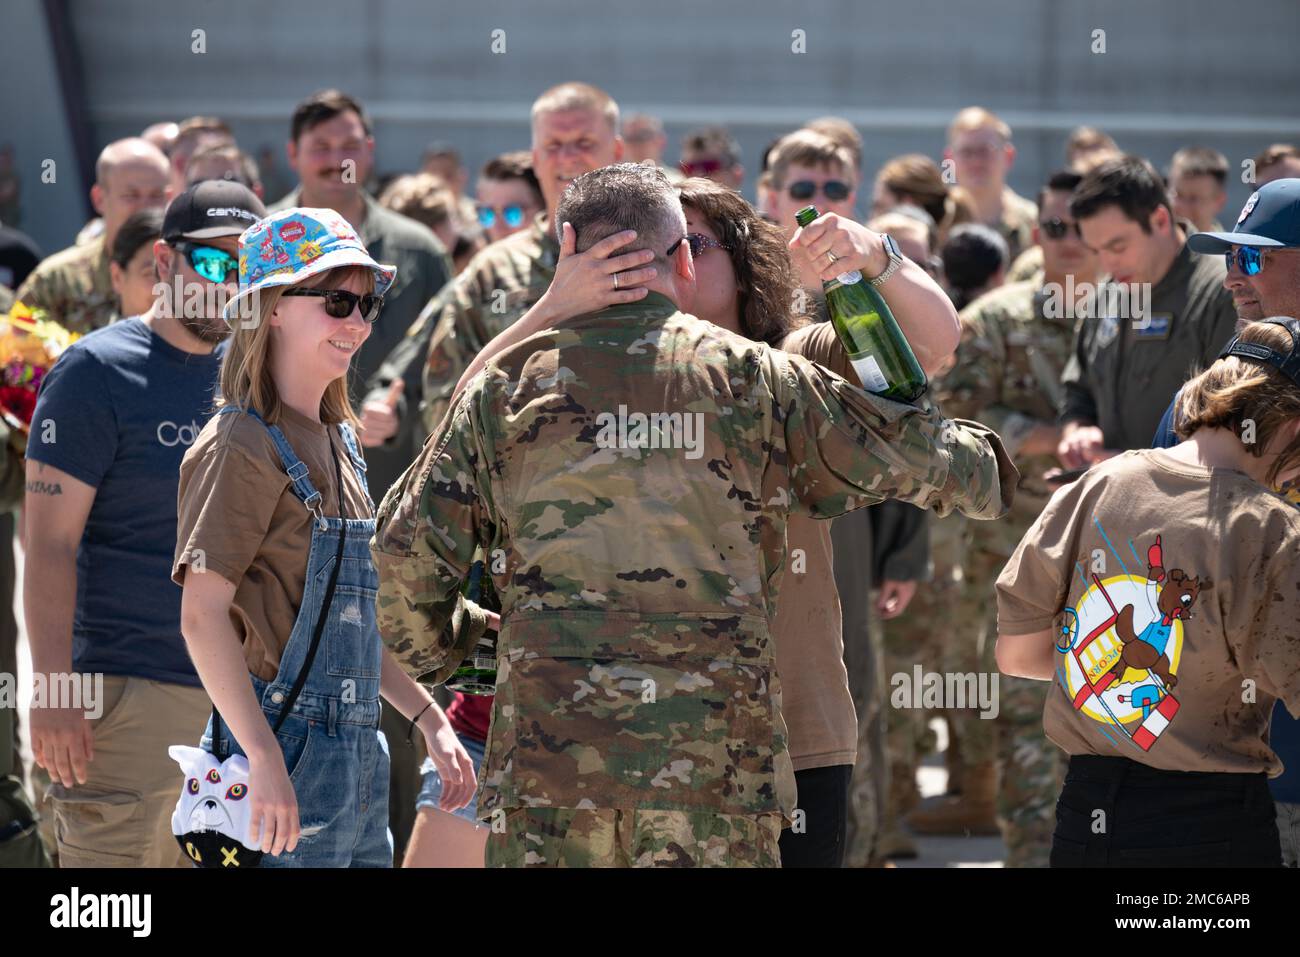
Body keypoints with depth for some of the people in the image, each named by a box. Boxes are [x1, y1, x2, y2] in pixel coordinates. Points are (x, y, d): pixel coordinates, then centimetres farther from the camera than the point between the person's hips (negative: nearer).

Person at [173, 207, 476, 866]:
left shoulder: (337, 441, 16)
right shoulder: (242, 447, -11)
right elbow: (202, 616, -19)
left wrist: (429, 720, 17)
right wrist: (264, 758, -25)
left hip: (357, 755, 9)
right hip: (286, 747, -9)